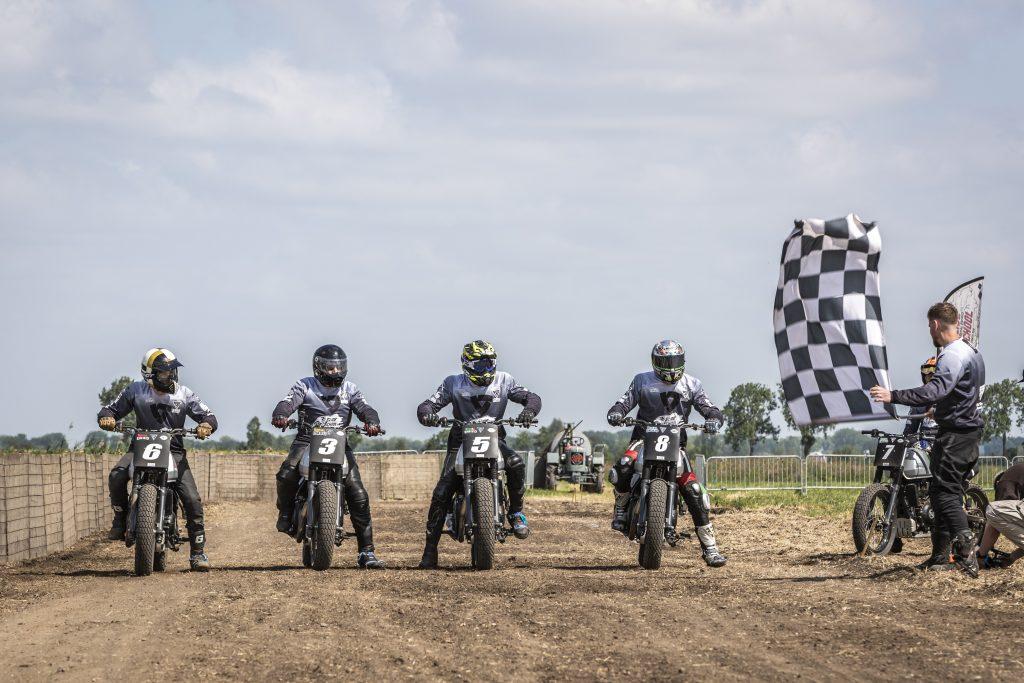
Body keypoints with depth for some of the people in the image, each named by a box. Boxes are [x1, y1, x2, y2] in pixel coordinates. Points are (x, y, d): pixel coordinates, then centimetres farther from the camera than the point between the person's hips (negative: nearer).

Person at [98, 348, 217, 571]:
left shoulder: (184, 394, 2)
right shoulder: (136, 391, 1)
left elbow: (208, 415, 2)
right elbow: (111, 409, 5)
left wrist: (207, 424, -23)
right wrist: (106, 418, -19)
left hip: (173, 451, 1)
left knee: (192, 499, -14)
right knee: (116, 476, -31)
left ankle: (197, 551, -4)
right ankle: (121, 519, -7)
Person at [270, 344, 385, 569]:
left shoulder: (349, 389, 12)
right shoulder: (305, 386, 5)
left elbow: (364, 408, -2)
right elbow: (288, 402, -12)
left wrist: (372, 422, -26)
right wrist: (280, 415, -36)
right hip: (308, 440, -2)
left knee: (358, 495, -11)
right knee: (286, 475, -31)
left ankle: (366, 551, -7)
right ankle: (285, 514, 0)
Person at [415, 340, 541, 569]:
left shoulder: (504, 381, 3)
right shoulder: (453, 384, 0)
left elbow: (531, 397, 0)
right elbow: (427, 405, -5)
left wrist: (528, 411, -25)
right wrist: (427, 415, -31)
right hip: (462, 441, -1)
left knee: (516, 463, -32)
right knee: (442, 492, -17)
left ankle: (516, 512, -9)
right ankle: (430, 549, -11)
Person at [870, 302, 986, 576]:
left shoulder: (952, 356, -18)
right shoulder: (970, 351, 16)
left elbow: (935, 390, -33)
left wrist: (894, 396, -38)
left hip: (954, 435, -10)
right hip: (970, 429, 10)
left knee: (945, 494, -13)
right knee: (948, 493, 13)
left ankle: (967, 549, -22)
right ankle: (941, 556, 17)